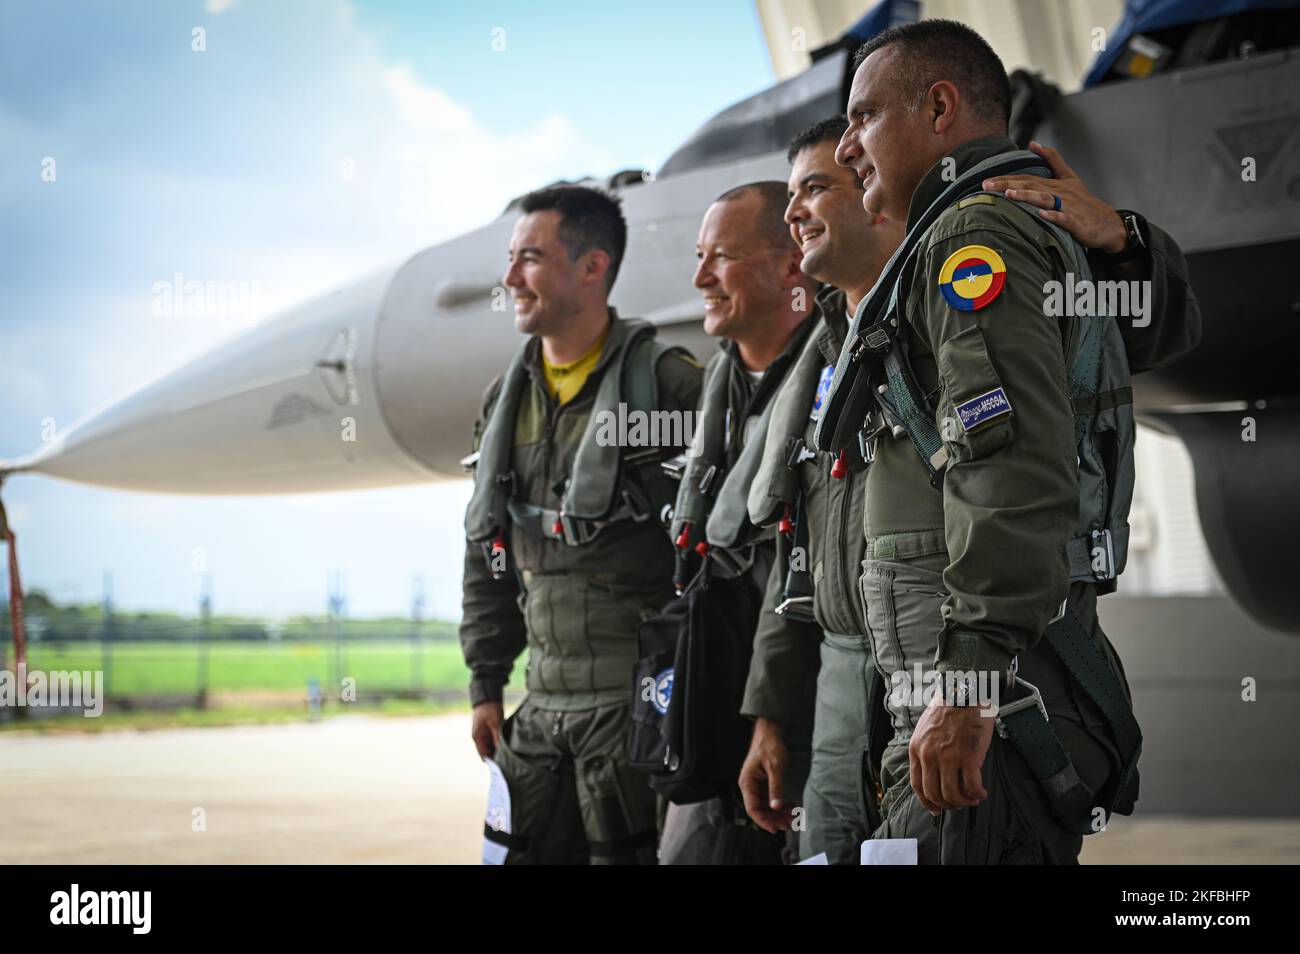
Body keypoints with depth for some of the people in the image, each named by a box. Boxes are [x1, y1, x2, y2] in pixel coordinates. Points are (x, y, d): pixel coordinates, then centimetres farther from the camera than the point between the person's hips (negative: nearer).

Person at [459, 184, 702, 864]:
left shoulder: (668, 384, -7)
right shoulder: (505, 401, 13)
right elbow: (487, 559, 19)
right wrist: (485, 684, 15)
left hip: (639, 701, -6)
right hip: (543, 706, 7)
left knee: (625, 852, -5)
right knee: (524, 851, 9)